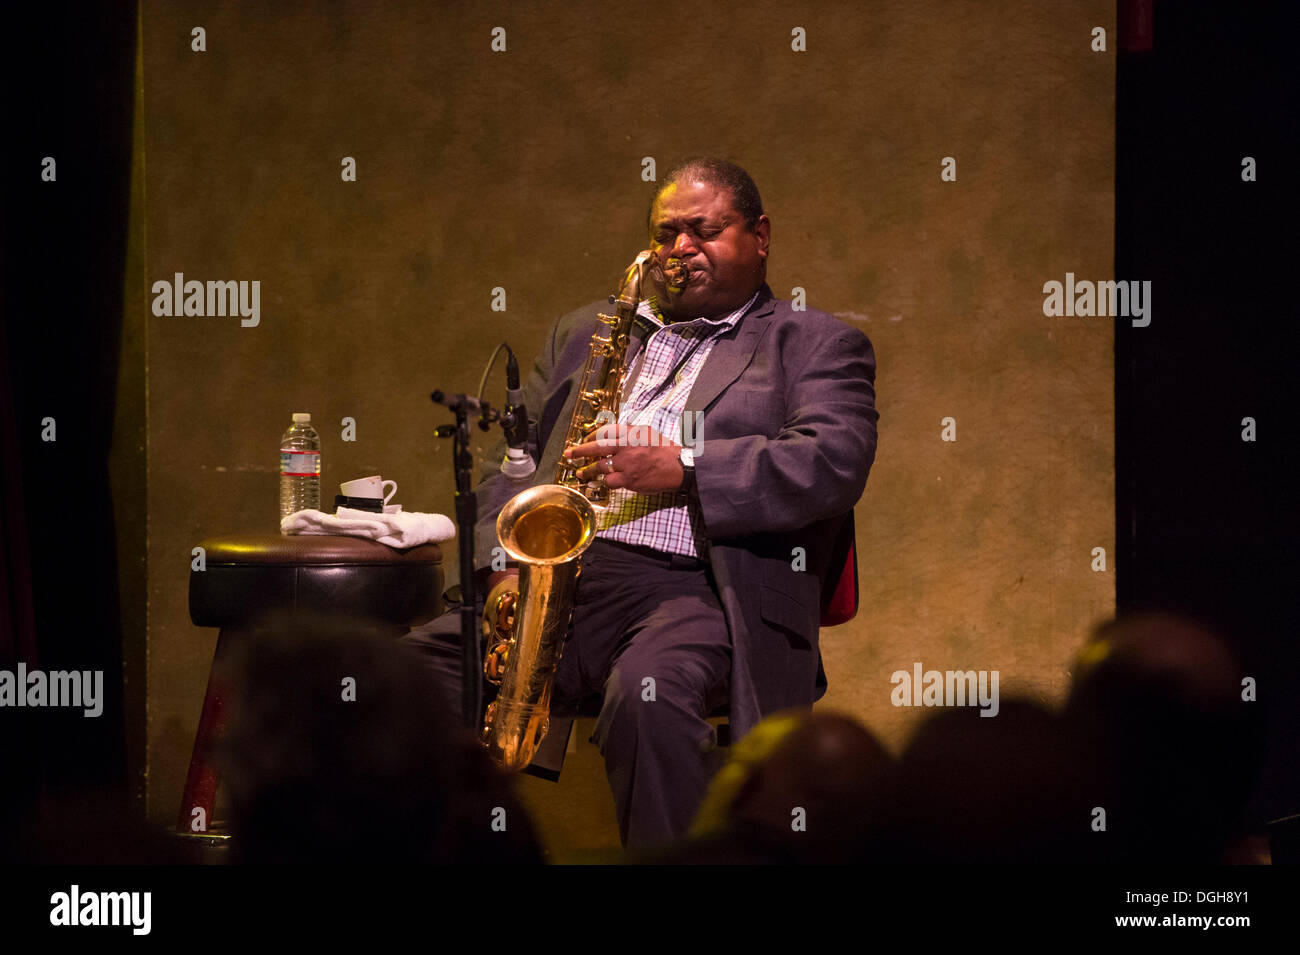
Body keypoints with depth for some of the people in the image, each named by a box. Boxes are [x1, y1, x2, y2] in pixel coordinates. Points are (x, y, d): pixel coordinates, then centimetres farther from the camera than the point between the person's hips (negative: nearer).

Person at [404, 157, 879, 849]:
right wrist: (506, 566, 1)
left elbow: (834, 464, -5)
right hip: (554, 578, 5)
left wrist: (682, 469, -16)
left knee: (646, 695, -38)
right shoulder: (584, 334, 28)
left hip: (691, 591, -4)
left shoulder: (814, 346, 13)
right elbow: (512, 460, 23)